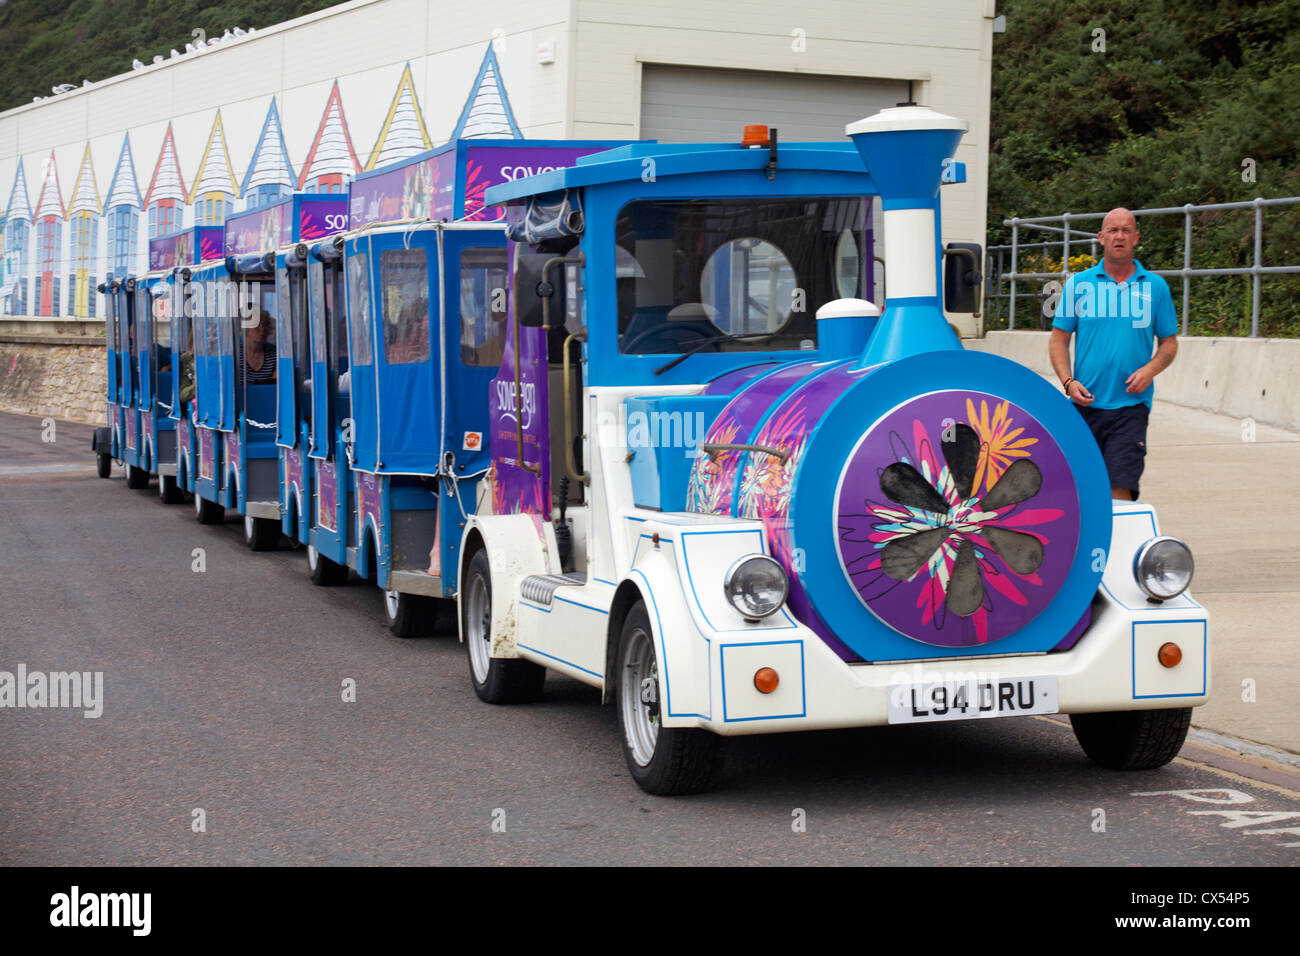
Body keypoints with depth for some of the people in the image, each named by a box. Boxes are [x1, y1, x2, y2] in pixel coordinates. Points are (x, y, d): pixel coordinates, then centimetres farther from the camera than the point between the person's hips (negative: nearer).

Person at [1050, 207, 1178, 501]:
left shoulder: (1155, 286, 7)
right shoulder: (1078, 284, 6)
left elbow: (1169, 342, 12)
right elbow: (1059, 339, 8)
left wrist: (1150, 370, -8)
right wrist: (1068, 382, -7)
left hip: (1131, 403, -1)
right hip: (1085, 403, 1)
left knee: (1121, 488, -12)